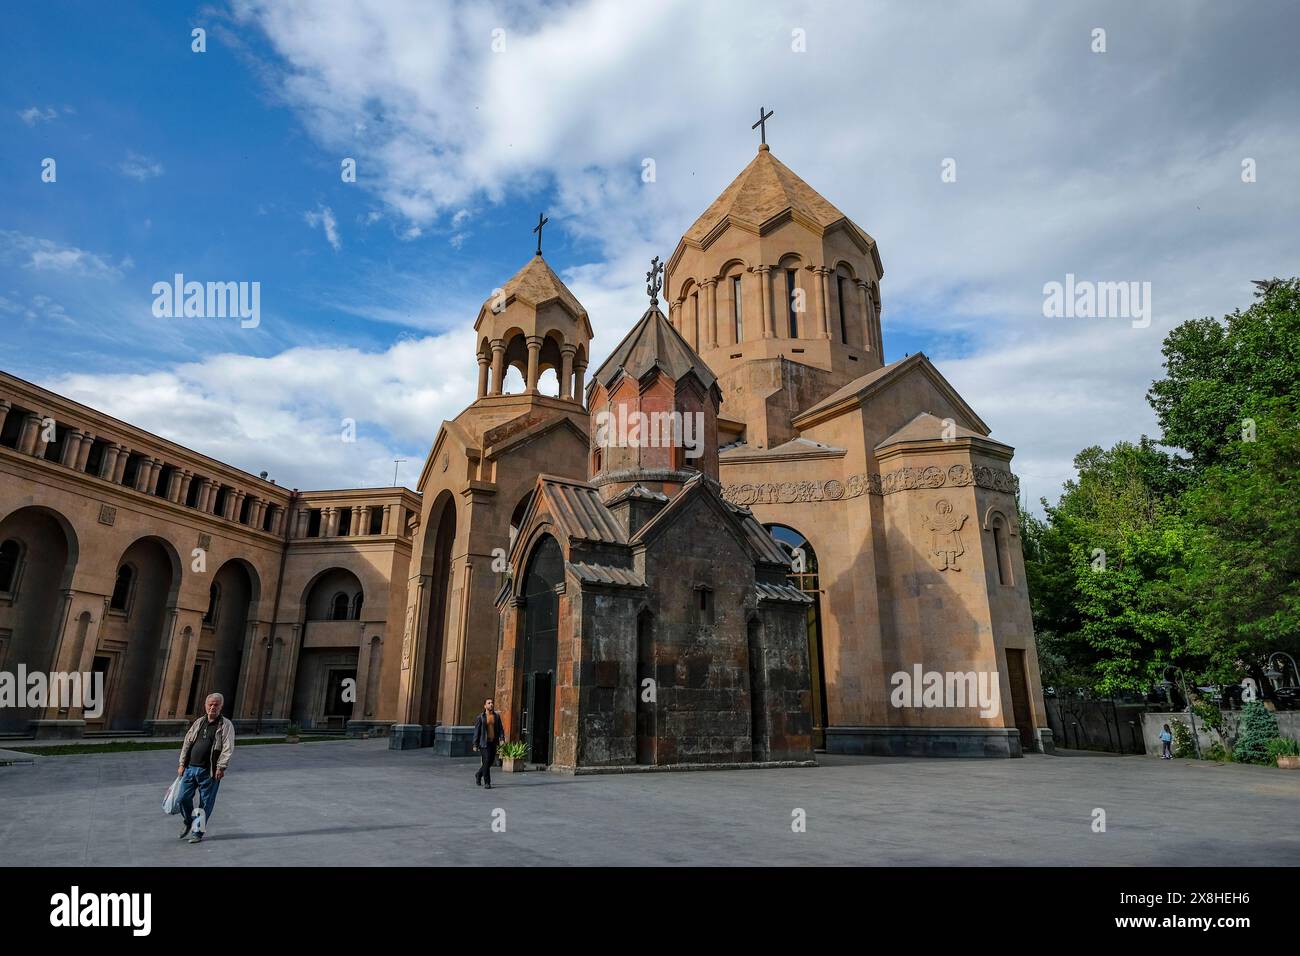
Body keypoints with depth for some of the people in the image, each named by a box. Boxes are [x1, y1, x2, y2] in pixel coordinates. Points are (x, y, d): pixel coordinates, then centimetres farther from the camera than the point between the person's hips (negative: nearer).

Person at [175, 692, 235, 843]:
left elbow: (228, 749, -10)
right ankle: (188, 823, 32)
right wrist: (182, 764, 10)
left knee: (205, 803, 2)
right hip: (190, 768, 5)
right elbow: (187, 743, 16)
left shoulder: (226, 725, -4)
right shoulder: (198, 722, 12)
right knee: (184, 798, 6)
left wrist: (221, 767, -18)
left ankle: (198, 832, 17)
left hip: (209, 772, -5)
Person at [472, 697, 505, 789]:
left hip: (493, 743, 4)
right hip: (484, 743, -4)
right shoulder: (480, 717, -1)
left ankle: (478, 775, 35)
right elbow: (476, 731, 0)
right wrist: (475, 745, -3)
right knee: (486, 762, -10)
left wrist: (502, 738, -7)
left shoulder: (497, 716, 9)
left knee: (490, 762, 11)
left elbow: (500, 728, 8)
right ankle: (487, 783, 0)